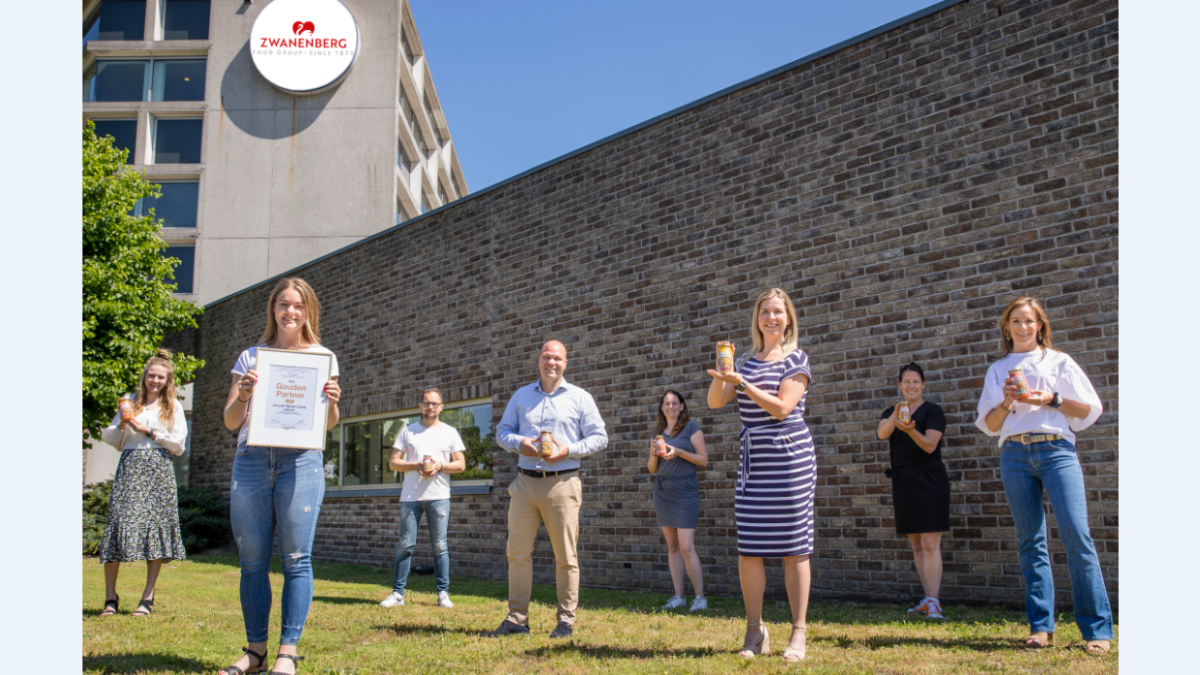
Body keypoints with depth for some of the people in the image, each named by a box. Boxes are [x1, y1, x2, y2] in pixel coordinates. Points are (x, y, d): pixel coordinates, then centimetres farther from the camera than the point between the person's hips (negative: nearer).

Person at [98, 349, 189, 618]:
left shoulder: (173, 407, 12)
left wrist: (149, 431, -6)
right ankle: (110, 597, 0)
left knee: (156, 527, -4)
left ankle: (148, 597, 3)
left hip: (159, 469, -1)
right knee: (119, 523, -9)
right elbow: (108, 437, 16)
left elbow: (179, 444, 3)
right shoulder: (132, 403, 17)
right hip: (130, 467, 1)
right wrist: (122, 425, -4)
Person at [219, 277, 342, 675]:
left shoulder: (322, 357, 11)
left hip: (300, 460, -2)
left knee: (296, 559, -5)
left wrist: (332, 403, -11)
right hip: (251, 460, 2)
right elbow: (230, 421, 12)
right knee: (252, 560, 3)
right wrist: (242, 396, -8)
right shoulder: (252, 356, 15)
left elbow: (329, 424, 10)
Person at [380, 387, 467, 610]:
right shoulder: (407, 431, 12)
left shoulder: (449, 432, 11)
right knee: (405, 545, 1)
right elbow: (393, 463, 7)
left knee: (439, 546, 0)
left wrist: (440, 466, -11)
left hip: (439, 497, -1)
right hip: (410, 497, 1)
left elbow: (460, 464, 7)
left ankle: (443, 593, 5)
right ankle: (397, 593, 7)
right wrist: (416, 466, -10)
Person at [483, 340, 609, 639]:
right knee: (517, 552, 2)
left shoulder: (580, 398, 6)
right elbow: (502, 432, 15)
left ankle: (566, 620, 10)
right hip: (525, 482, 3)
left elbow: (599, 437, 4)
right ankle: (517, 618, 10)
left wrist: (568, 450, -12)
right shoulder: (521, 396, 15)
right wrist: (519, 443, -7)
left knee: (565, 556, 0)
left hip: (562, 483, -3)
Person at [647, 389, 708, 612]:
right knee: (672, 546, 7)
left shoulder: (691, 427, -2)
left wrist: (679, 452, -18)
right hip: (662, 491, 5)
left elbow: (703, 460, -6)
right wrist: (654, 454, -5)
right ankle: (678, 596, 12)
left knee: (686, 548, -10)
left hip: (685, 491, -5)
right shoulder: (658, 432, 13)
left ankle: (700, 597, -1)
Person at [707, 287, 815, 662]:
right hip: (752, 462, 5)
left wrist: (741, 382, -16)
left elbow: (782, 407, -11)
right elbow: (715, 402, 6)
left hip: (790, 456, -4)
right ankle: (755, 632, 12)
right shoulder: (746, 363, 15)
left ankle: (798, 632, 8)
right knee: (748, 549, 1)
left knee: (794, 547, -1)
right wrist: (721, 373, -11)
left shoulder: (796, 359, 1)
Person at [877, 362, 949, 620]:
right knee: (916, 545, 9)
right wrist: (894, 419, -32)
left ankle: (933, 602, -11)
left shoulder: (933, 411, -2)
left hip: (929, 480, -5)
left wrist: (911, 430, -32)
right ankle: (927, 599, 15)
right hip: (902, 482, 5)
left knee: (930, 544, -11)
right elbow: (882, 433, -10)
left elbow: (930, 445, -14)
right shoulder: (891, 412, 11)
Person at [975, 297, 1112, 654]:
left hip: (1055, 448, -2)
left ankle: (1097, 629, -8)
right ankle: (1041, 626, 6)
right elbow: (988, 424, 13)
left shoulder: (1059, 362, 11)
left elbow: (1091, 409, 7)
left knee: (1076, 535, -14)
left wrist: (1052, 400, -8)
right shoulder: (998, 370, 16)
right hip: (1015, 454, 2)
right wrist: (1006, 402, -5)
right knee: (1031, 540, 2)